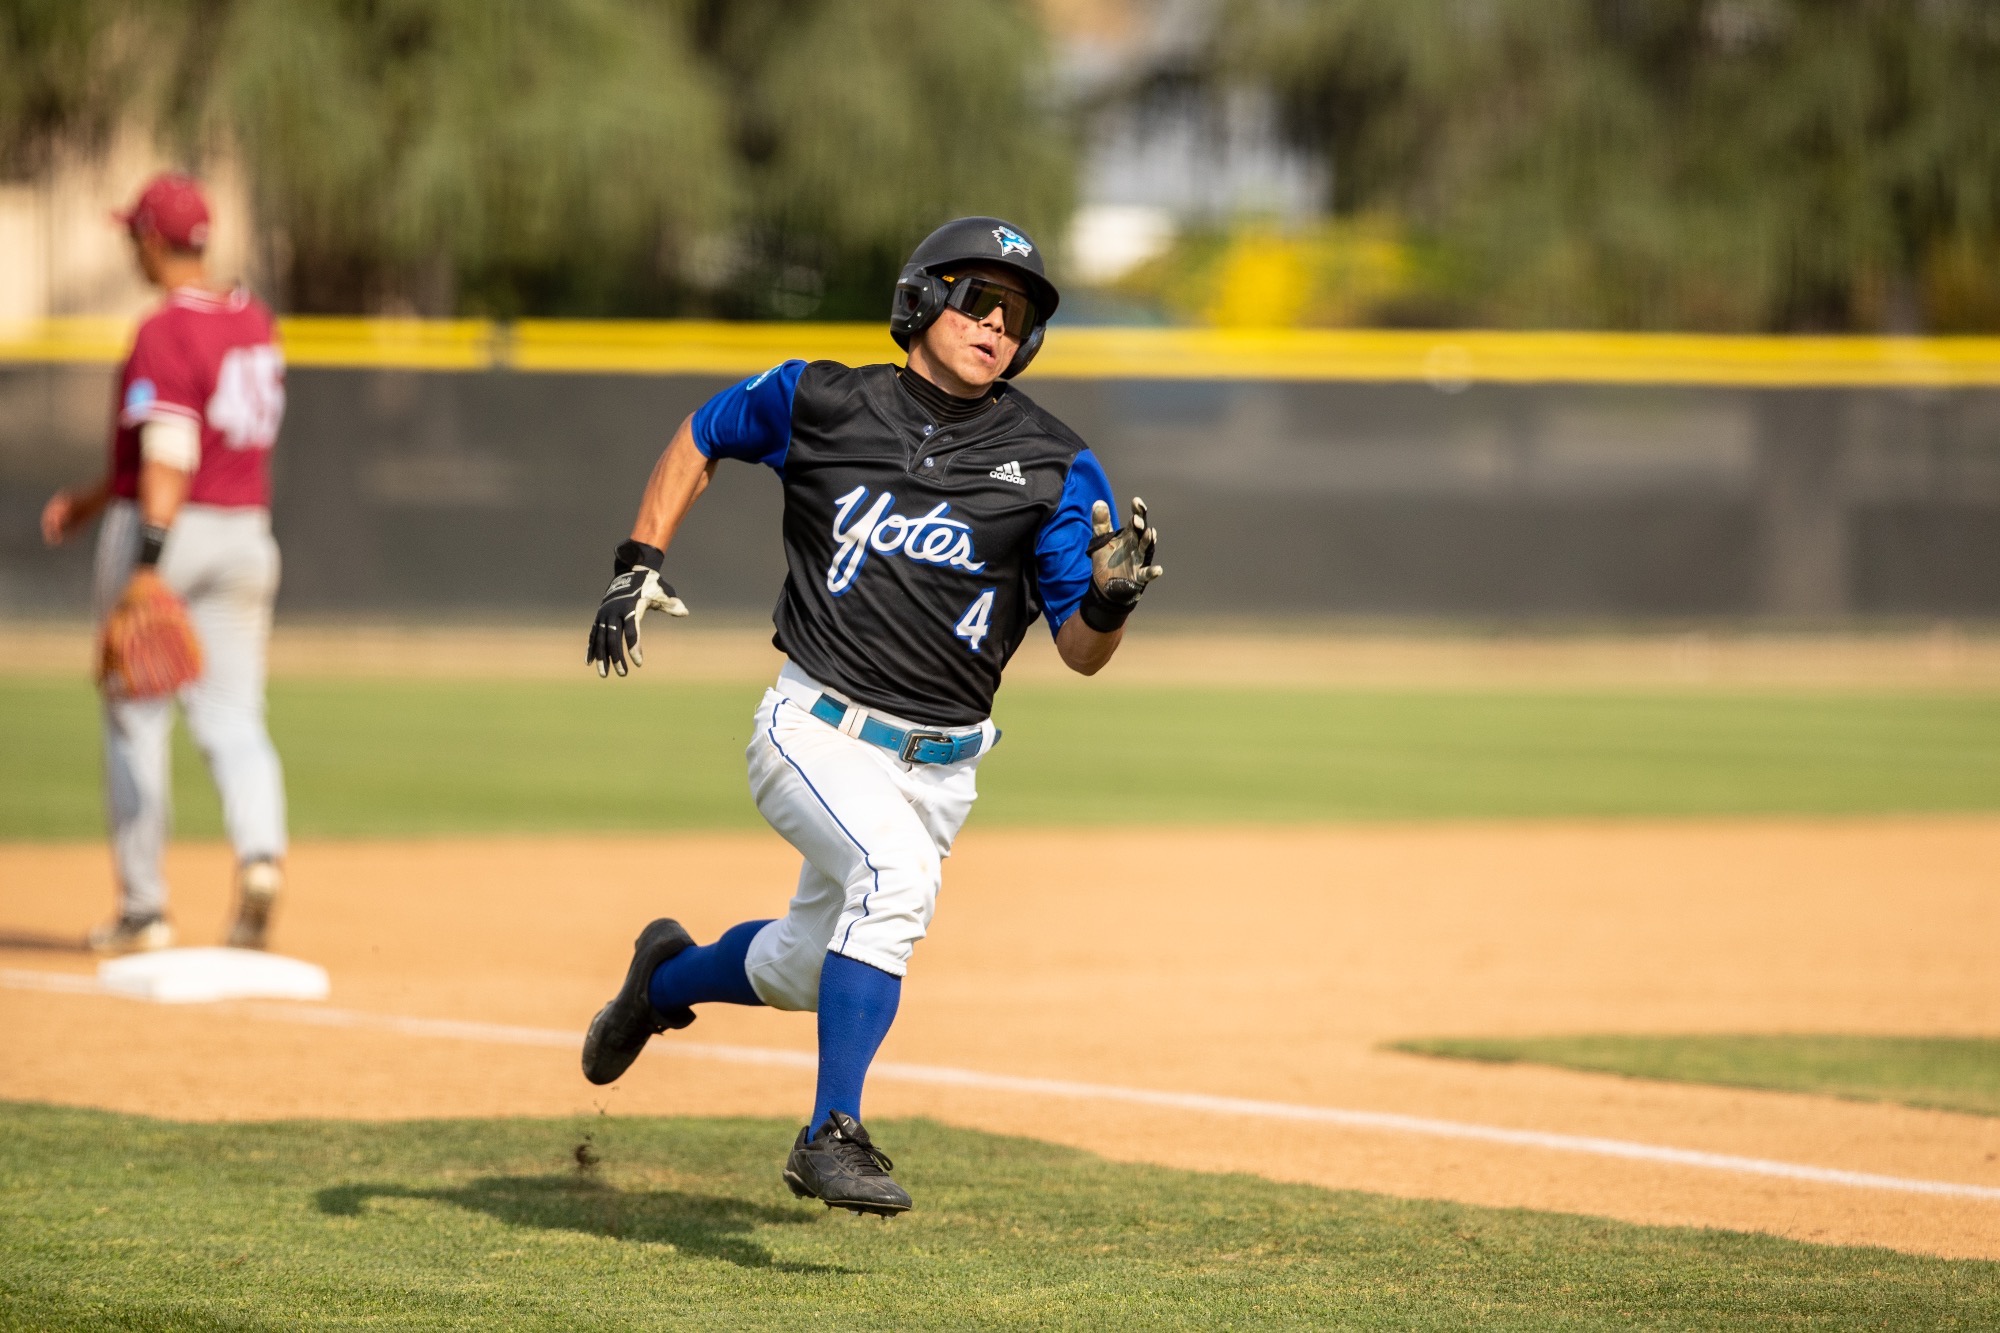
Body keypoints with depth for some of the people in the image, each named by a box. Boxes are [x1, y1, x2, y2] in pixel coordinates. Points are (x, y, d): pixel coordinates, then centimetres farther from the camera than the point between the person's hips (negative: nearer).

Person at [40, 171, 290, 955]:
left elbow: (169, 454, -24)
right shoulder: (255, 323, 11)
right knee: (232, 719, 4)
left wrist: (149, 561, -29)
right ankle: (260, 852, -23)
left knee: (135, 720, 6)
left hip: (161, 534, -6)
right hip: (244, 534, 6)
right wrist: (94, 500, 26)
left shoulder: (165, 331, -14)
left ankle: (143, 907, 9)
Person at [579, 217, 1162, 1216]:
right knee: (897, 870, -32)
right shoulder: (821, 404, -3)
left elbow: (1081, 653, -5)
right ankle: (832, 1135, -27)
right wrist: (639, 563, 4)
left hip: (939, 767, 4)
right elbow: (700, 438, 16)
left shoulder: (1053, 468, -3)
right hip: (816, 736, -4)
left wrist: (1110, 597, -28)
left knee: (806, 966, 16)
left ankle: (666, 980, 49)